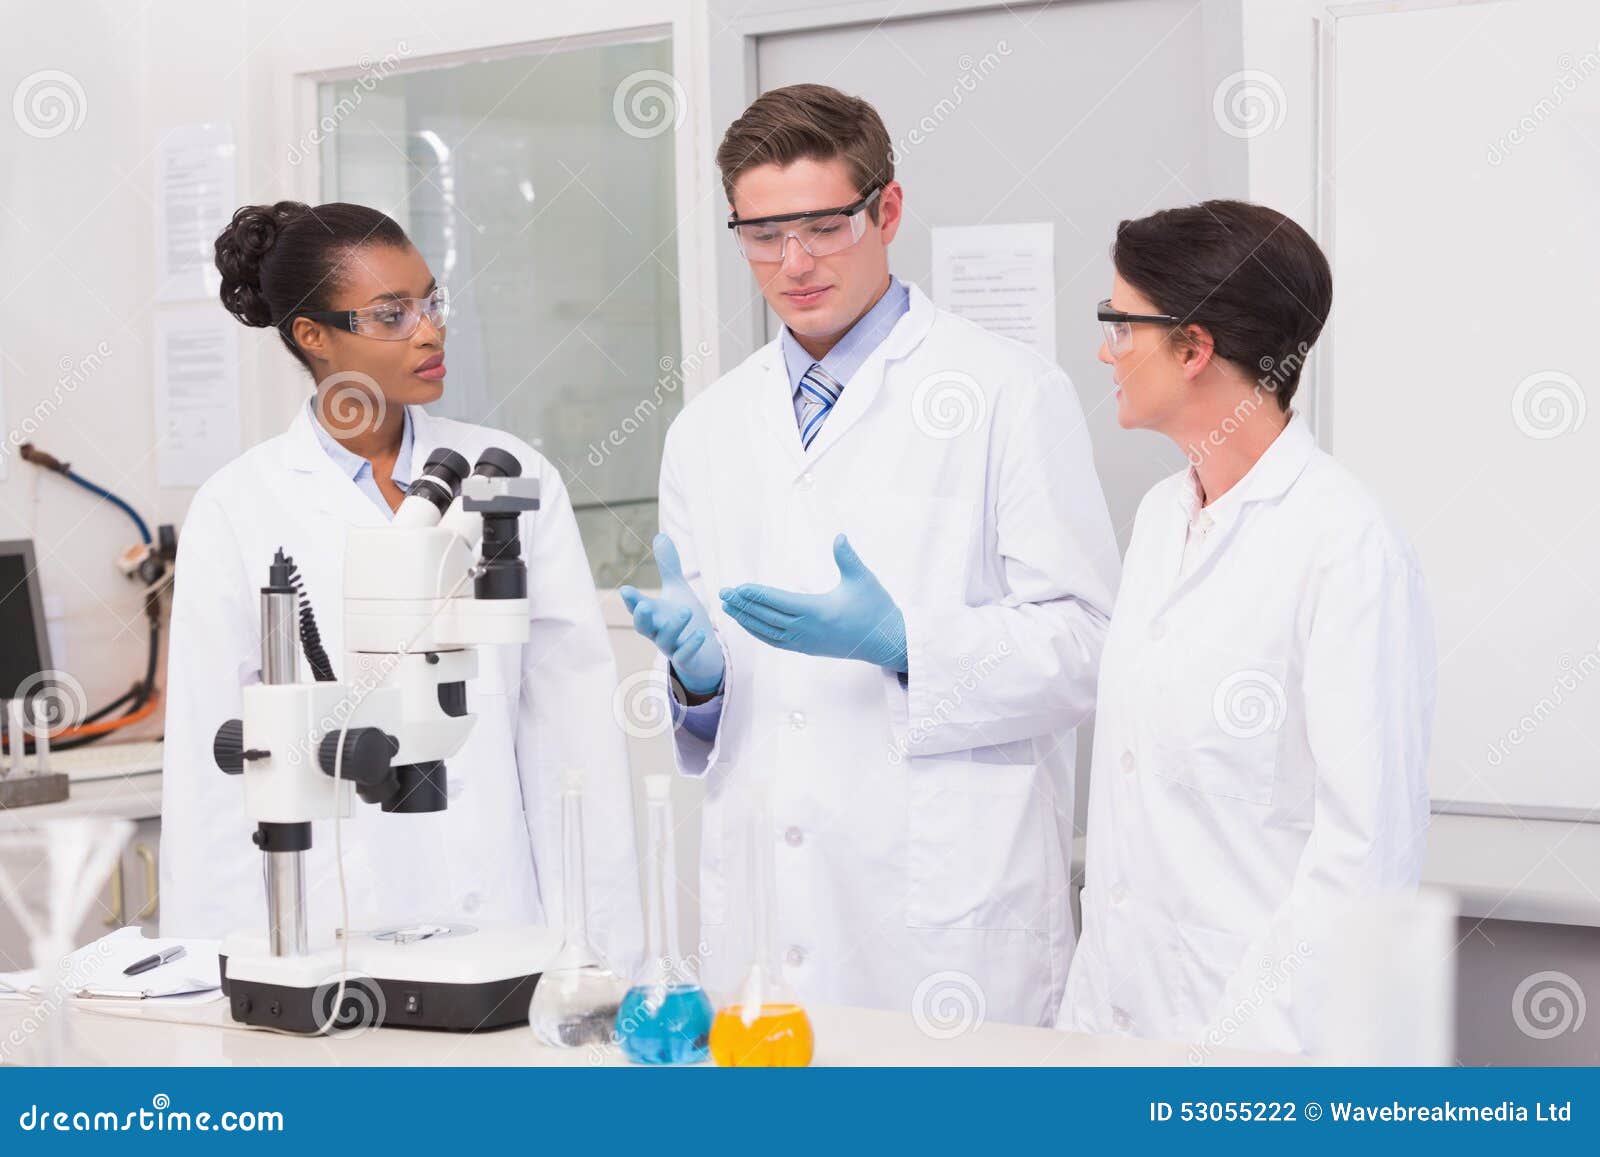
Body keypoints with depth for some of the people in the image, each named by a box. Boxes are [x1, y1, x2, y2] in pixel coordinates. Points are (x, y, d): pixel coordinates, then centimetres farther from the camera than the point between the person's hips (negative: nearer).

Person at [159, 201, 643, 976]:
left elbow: (572, 711, 3)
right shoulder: (239, 510, 1)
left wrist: (596, 951, -2)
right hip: (325, 931, -2)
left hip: (501, 915, 2)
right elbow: (211, 759, 1)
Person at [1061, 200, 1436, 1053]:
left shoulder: (1349, 548, -14)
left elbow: (1370, 840, -17)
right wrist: (1090, 997, 11)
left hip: (1257, 1022, -7)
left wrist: (1256, 1031, -19)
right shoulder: (1161, 516, 11)